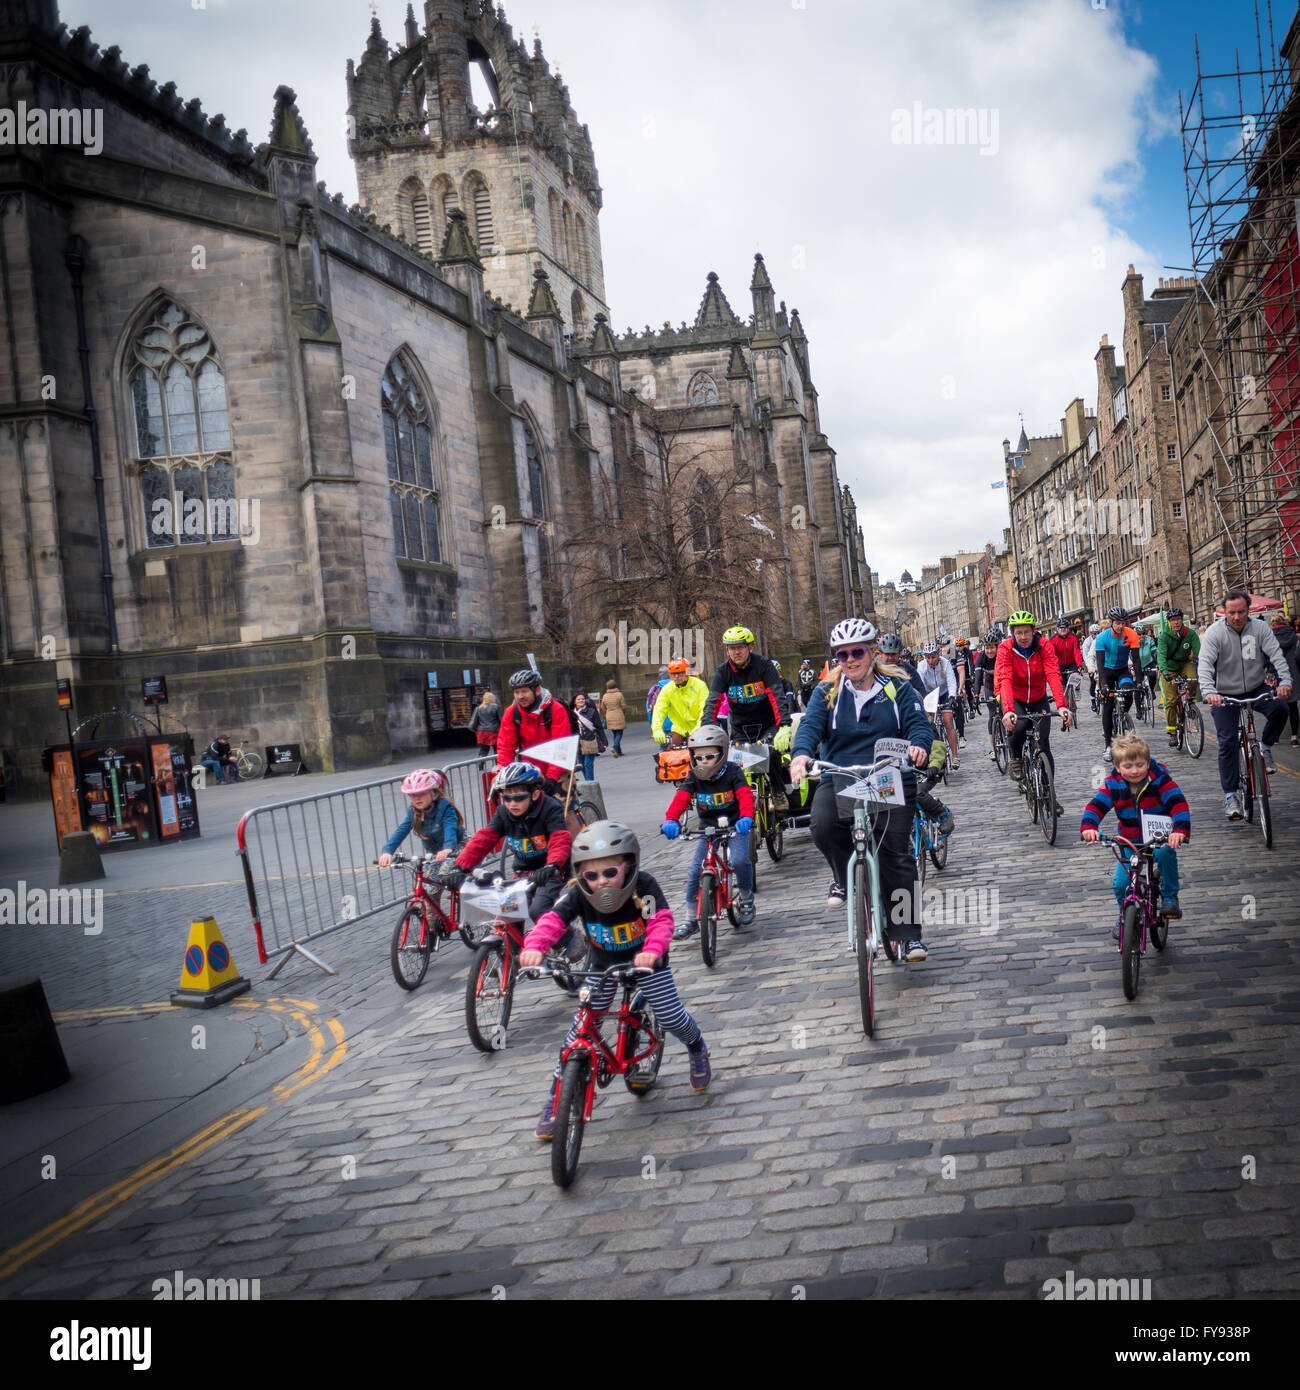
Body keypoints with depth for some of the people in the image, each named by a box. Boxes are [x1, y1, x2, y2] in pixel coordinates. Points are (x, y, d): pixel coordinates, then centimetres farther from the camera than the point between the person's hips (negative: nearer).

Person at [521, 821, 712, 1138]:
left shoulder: (643, 888, -29)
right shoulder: (577, 895, -25)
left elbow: (661, 921, -38)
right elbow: (552, 920, -36)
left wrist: (652, 950, -59)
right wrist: (534, 947, -56)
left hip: (645, 962, -1)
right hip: (602, 966, 2)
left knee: (671, 1016, -3)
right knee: (582, 1029, -3)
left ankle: (698, 1051, 35)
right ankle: (556, 1098, 8)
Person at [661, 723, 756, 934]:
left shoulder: (731, 772, -12)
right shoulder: (693, 777, -6)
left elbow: (745, 795, -25)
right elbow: (681, 799, -18)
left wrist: (746, 817, -45)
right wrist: (671, 820, -38)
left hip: (735, 826, -3)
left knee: (739, 861, -25)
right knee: (694, 871, -6)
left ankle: (746, 899, 4)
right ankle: (691, 920, 5)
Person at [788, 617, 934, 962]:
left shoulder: (898, 688, 7)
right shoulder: (827, 692, 8)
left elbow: (918, 723, -4)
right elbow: (810, 725, -7)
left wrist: (918, 745, -30)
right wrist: (801, 754, -29)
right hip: (839, 779, 1)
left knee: (896, 855, -7)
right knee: (823, 825, -30)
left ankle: (907, 934, 5)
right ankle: (844, 874, 2)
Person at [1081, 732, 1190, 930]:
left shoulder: (1159, 779, -16)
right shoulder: (1113, 784, -10)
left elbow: (1178, 803, -24)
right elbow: (1096, 805, -15)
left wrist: (1180, 830, -42)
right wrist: (1089, 826, -36)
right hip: (1129, 842, 2)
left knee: (1166, 854, -35)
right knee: (1120, 883, -9)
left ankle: (1169, 896, -9)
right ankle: (1125, 914, 25)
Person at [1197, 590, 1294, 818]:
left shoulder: (1260, 629, -7)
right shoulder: (1214, 632, -14)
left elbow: (1276, 655, -15)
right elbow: (1204, 664, -23)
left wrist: (1285, 681, -34)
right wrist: (1209, 692, -40)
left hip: (1256, 690, 2)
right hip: (1225, 694, -2)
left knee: (1280, 708, -26)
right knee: (1227, 741, -8)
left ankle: (1265, 747, 2)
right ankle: (1230, 795, 0)